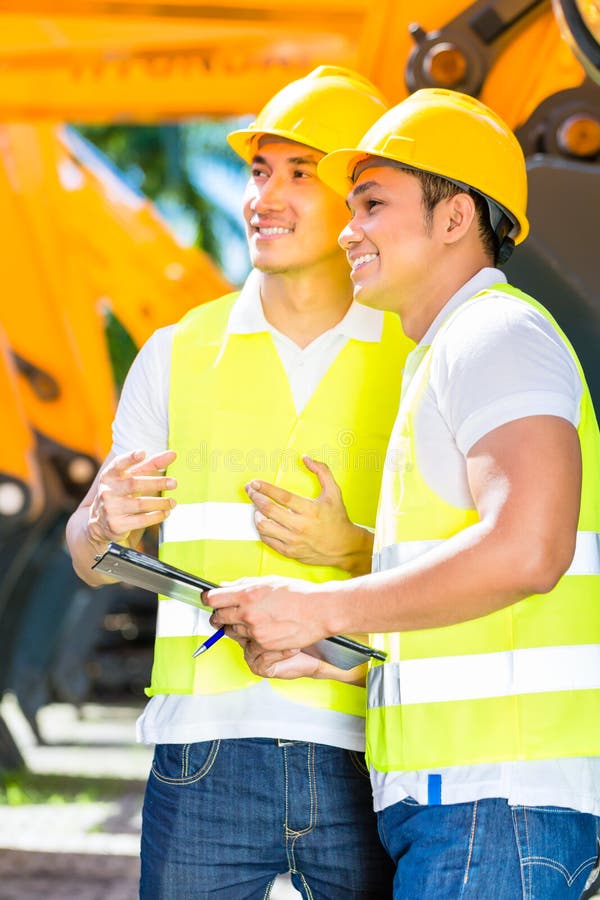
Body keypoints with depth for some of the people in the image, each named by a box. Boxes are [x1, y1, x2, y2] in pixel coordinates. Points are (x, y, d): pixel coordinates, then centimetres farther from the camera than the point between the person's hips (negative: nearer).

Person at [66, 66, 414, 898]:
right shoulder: (178, 355, 11)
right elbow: (92, 561, 14)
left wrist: (354, 549, -15)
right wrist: (108, 522, -10)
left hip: (366, 756, -1)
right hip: (206, 754, 1)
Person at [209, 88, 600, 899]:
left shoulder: (497, 334, -6)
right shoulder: (457, 356, 26)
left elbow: (526, 550, -23)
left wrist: (322, 609, -15)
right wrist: (317, 658, 15)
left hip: (494, 792, -10)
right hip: (455, 798, 10)